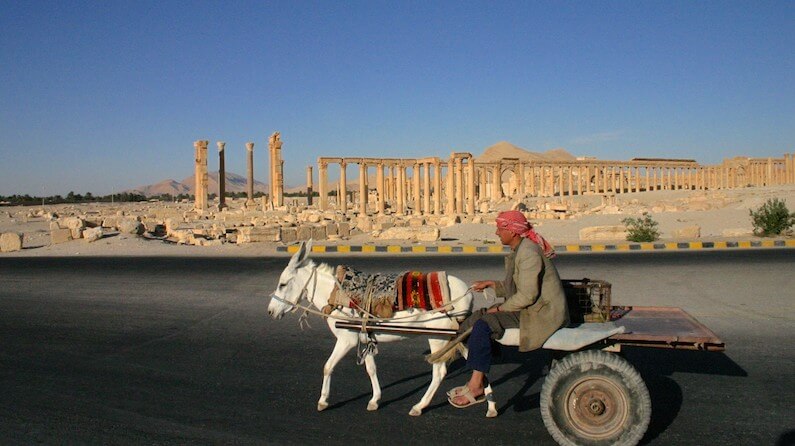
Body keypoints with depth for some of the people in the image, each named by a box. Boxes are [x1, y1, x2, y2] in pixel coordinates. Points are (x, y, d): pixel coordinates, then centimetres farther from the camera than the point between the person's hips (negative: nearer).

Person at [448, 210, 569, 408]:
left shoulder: (528, 253, -19)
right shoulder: (520, 250, 13)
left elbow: (527, 295, -24)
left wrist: (499, 309, -13)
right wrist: (492, 284, 8)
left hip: (542, 313, -10)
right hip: (529, 308, 10)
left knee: (484, 325, -22)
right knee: (479, 316, 4)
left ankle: (476, 387, -13)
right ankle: (477, 380, 8)